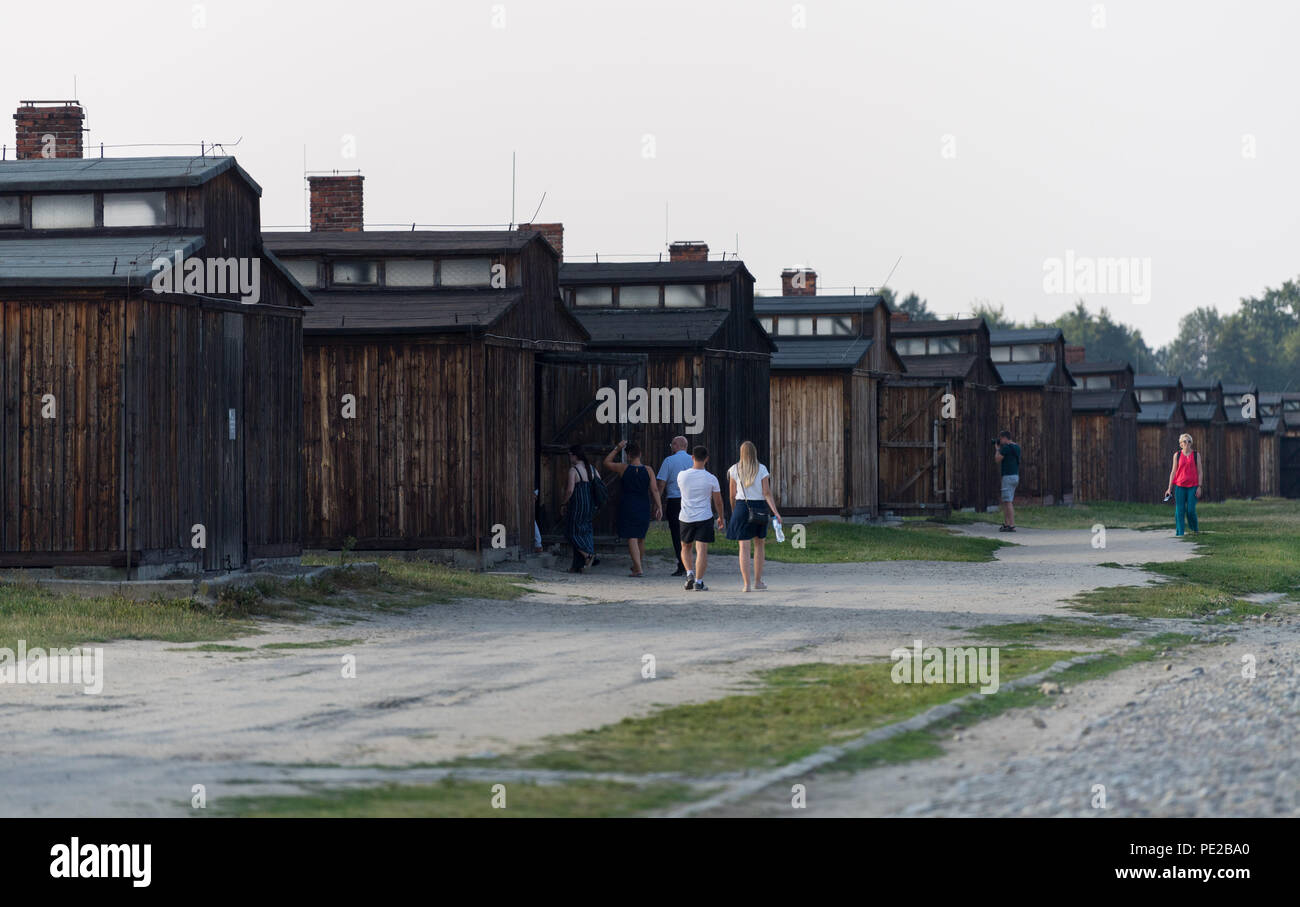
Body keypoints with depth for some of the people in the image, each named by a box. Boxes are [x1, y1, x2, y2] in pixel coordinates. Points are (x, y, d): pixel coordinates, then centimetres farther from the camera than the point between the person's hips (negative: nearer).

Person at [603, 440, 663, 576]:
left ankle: (638, 568, -14)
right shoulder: (648, 470, -3)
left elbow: (606, 463, 8)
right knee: (641, 537, 20)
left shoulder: (623, 468, -7)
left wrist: (617, 449, 11)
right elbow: (654, 490, -5)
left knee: (632, 538, -4)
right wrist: (658, 507, -1)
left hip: (627, 507, -3)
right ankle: (640, 564, 34)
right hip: (643, 508, 3)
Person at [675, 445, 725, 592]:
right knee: (702, 550, -3)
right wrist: (721, 517, 17)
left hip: (686, 518, 2)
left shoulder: (682, 475, -5)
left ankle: (689, 574, 1)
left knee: (686, 548, 20)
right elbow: (718, 501, 2)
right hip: (704, 518, -2)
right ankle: (698, 581, -9)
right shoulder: (711, 479, -8)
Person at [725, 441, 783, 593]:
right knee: (759, 545, 16)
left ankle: (746, 583, -8)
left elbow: (732, 495, 5)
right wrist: (775, 512, -9)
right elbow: (767, 493, -8)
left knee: (744, 547, 0)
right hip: (760, 508, 0)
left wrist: (734, 511, 20)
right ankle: (758, 581, 17)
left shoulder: (735, 470, 1)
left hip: (742, 507, 0)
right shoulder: (761, 469, -2)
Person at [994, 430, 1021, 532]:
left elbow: (998, 459, -9)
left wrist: (997, 448, 6)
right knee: (1005, 501, 16)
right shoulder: (1016, 447, 14)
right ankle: (1006, 524, 18)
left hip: (1008, 477, -9)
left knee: (1008, 501, -9)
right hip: (1015, 476, 9)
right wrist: (1000, 448, 18)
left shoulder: (1006, 447, -14)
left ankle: (1012, 525, -13)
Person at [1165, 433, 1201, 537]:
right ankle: (1179, 533, 3)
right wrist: (1169, 488, 5)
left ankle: (1195, 528, 18)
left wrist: (1199, 487, -4)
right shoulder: (1177, 455, 6)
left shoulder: (1196, 455, 4)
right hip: (1179, 486, 1)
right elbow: (1173, 472, 9)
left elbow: (1200, 472, 5)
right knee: (1179, 510, -2)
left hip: (1192, 486, -1)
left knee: (1191, 510, -6)